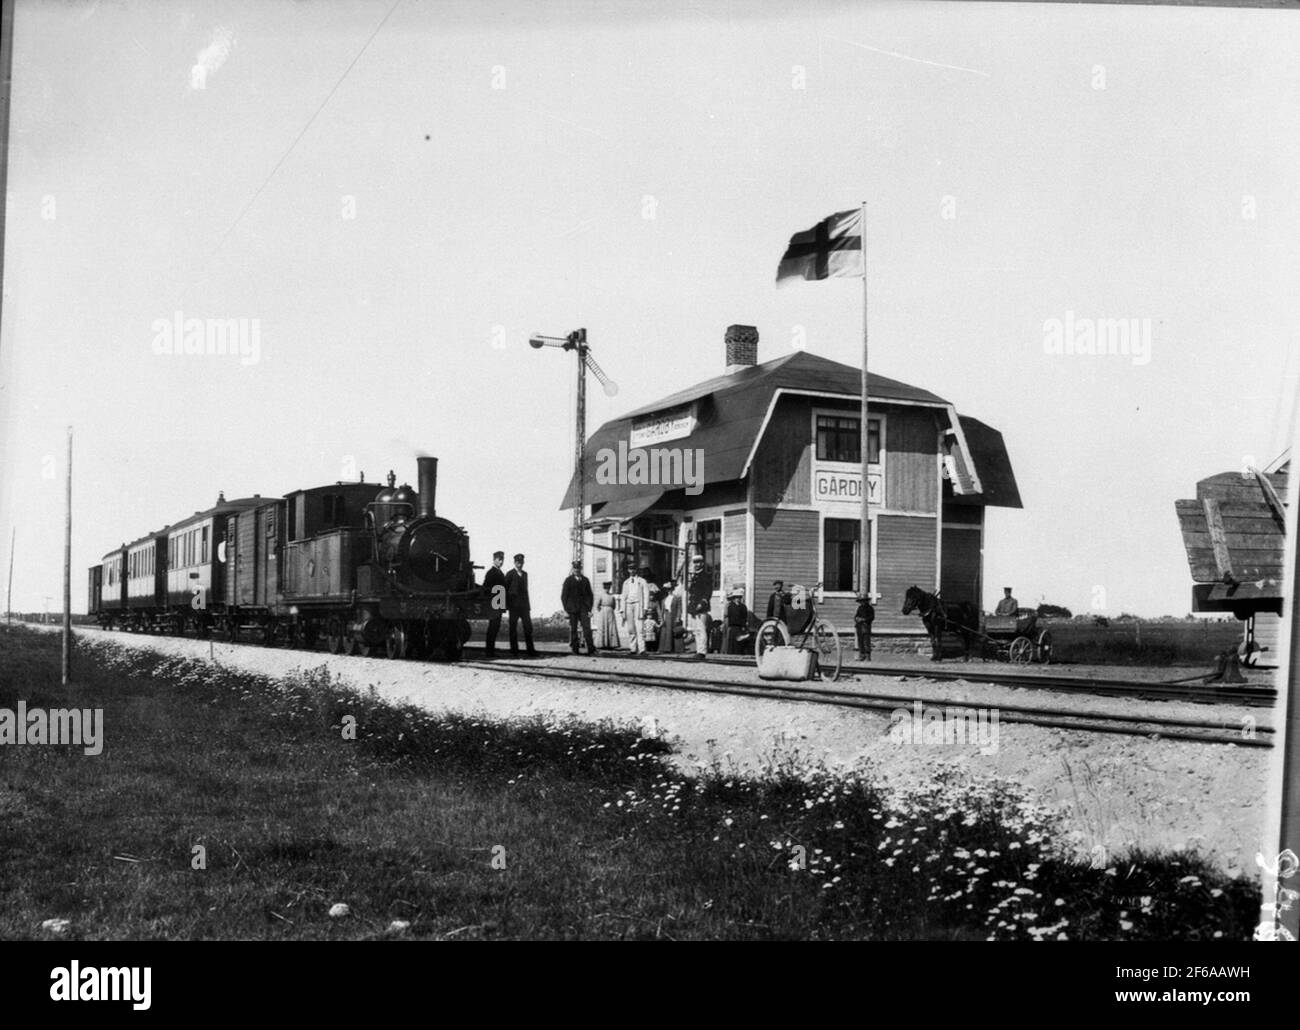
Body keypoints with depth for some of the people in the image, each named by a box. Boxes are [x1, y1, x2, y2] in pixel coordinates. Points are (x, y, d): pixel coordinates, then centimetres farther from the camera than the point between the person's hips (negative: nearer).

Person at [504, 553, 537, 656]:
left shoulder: (525, 574, 16)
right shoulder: (510, 574, -2)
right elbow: (505, 590, -3)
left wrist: (528, 605, 15)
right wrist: (506, 605, -8)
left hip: (524, 605, 5)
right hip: (514, 605, -5)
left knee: (528, 627, -1)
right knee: (513, 628, 1)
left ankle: (530, 650, 0)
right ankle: (514, 649, 6)